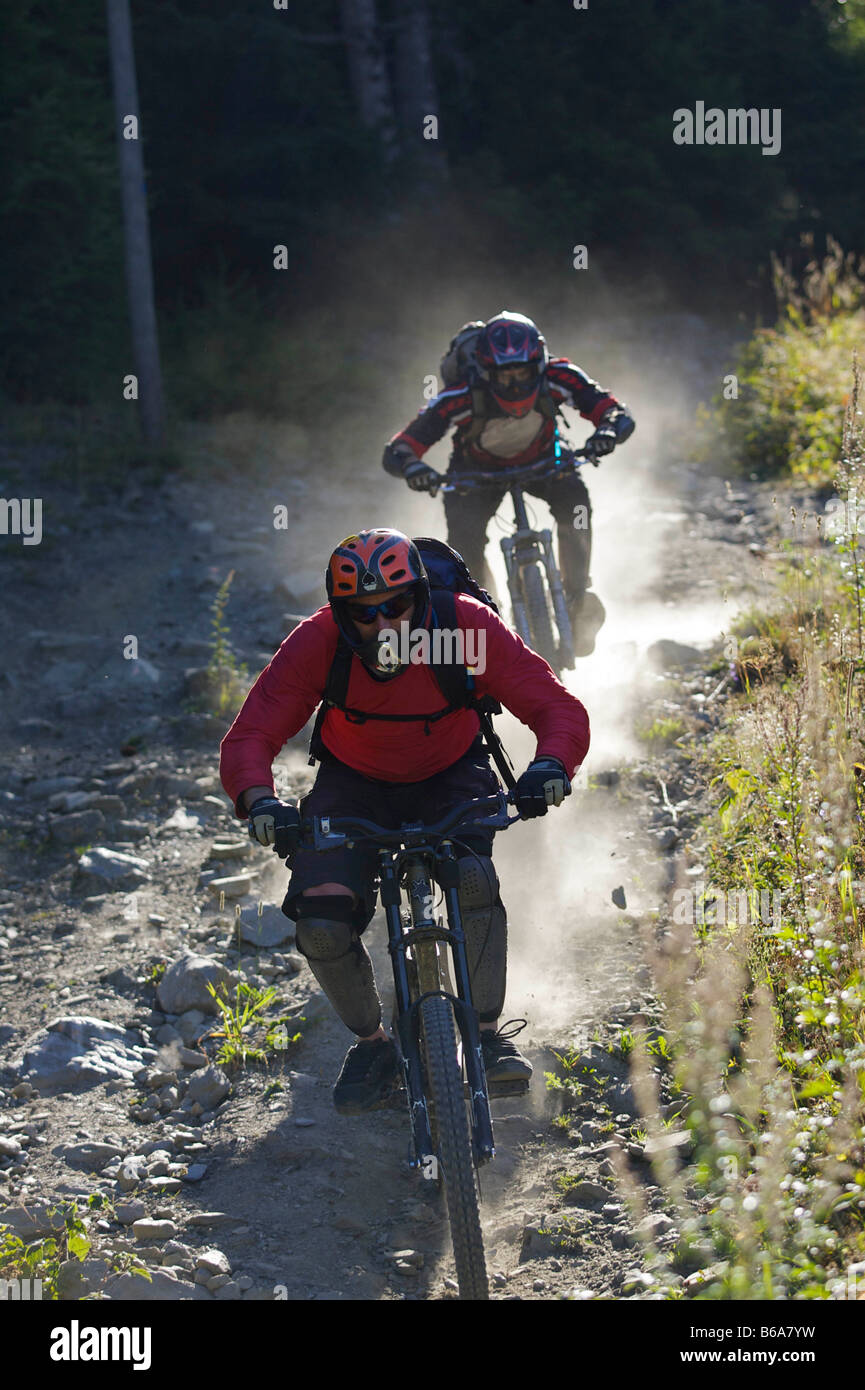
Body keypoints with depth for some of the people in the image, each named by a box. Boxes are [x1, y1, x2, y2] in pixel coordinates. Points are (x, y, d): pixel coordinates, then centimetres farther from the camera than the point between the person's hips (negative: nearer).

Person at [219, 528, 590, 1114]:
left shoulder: (469, 627, -26)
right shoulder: (316, 644, -25)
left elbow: (560, 709, -25)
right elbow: (249, 737, -25)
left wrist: (550, 764, -47)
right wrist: (259, 798, -46)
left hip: (451, 779, -1)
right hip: (354, 785, 1)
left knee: (473, 879, -32)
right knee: (321, 922, -21)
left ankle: (487, 1031, -11)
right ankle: (372, 1042, 6)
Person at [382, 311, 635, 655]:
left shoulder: (557, 378, -33)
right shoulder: (462, 398, -37)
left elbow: (618, 413, -31)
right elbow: (395, 451, -37)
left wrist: (607, 432, -54)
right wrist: (412, 466, -61)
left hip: (539, 459, 1)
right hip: (477, 468, -1)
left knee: (573, 496, -30)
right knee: (464, 536, -27)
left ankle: (578, 594, -19)